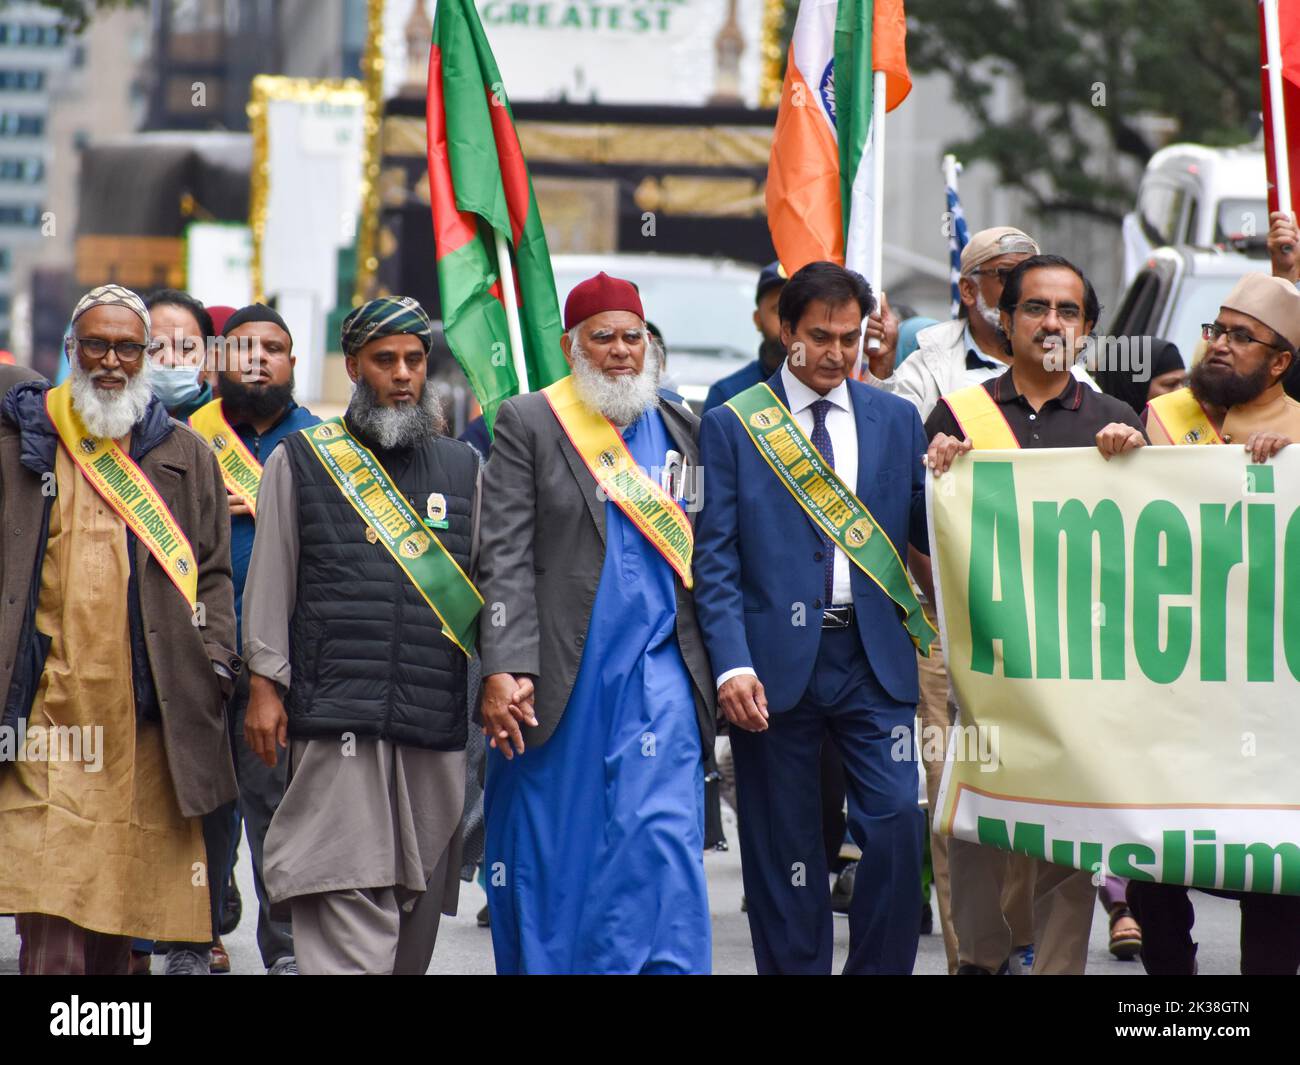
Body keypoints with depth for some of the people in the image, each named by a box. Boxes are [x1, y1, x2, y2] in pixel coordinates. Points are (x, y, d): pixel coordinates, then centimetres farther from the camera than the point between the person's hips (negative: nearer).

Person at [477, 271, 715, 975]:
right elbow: (506, 558, -4)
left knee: (663, 842, -10)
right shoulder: (527, 425, 3)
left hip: (658, 678, 2)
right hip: (555, 679, -2)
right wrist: (504, 668, -15)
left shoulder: (681, 430, 14)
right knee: (549, 854, 5)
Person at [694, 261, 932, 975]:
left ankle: (879, 968, 4)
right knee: (784, 852, 3)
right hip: (777, 664, -2)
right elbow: (715, 558, -2)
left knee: (897, 828, -9)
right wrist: (732, 663, -14)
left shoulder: (896, 420, 11)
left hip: (873, 658, 2)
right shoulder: (732, 425, 3)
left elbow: (926, 536, 11)